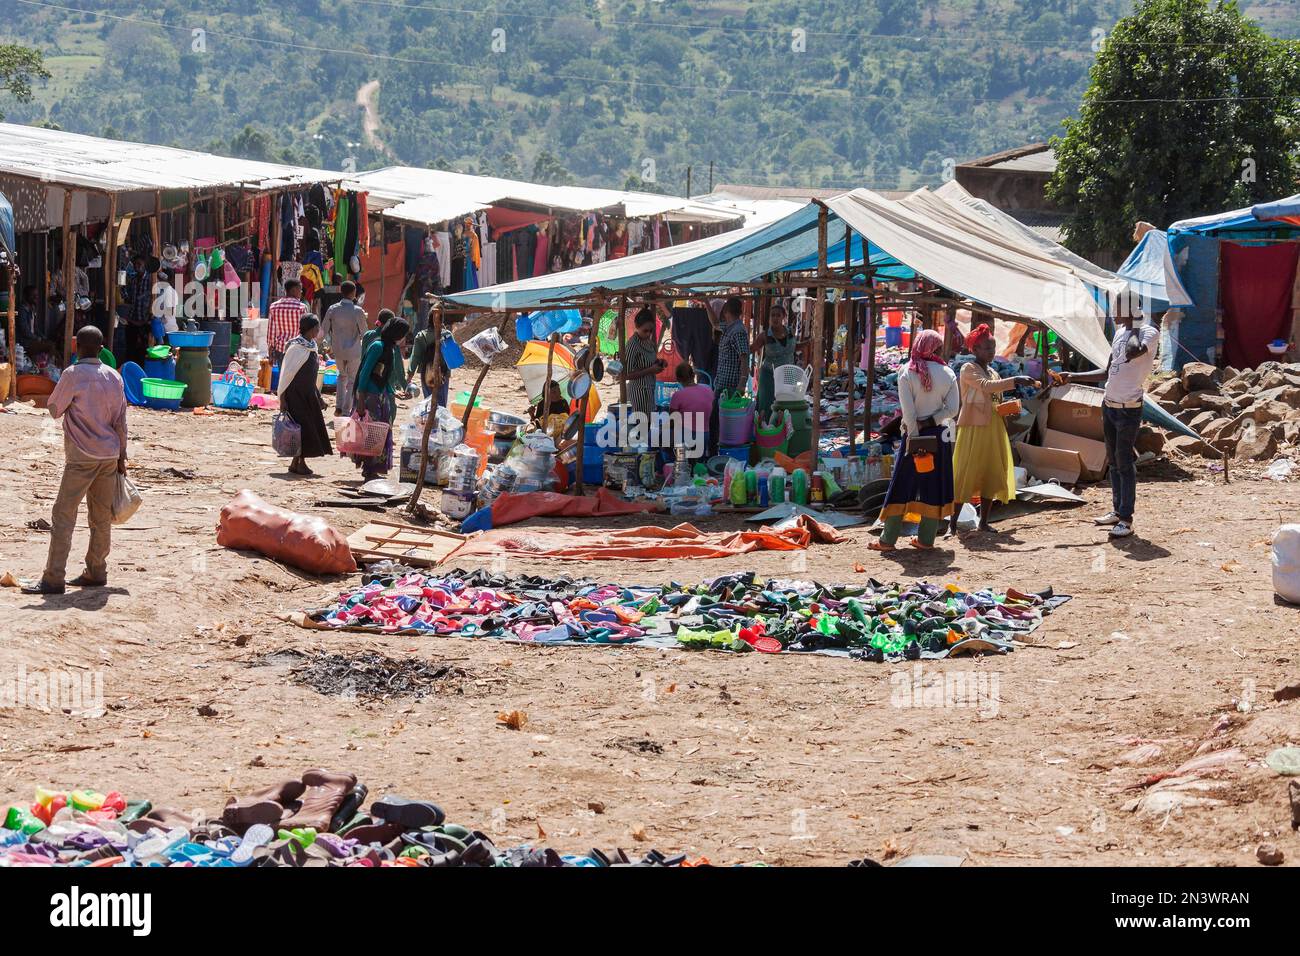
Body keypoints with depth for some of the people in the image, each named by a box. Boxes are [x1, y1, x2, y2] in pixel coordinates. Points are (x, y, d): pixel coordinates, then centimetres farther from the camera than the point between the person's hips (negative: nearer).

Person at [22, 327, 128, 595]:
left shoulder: (73, 374, -11)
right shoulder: (114, 377, 7)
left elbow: (54, 409, -1)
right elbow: (121, 421, 10)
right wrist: (121, 456, 16)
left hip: (82, 457, -6)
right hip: (109, 455, 6)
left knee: (64, 516, -4)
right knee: (101, 517, 13)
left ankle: (53, 579, -7)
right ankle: (96, 572, 19)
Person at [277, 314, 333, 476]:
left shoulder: (311, 347, 9)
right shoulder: (296, 347, -16)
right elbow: (285, 373, -15)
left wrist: (319, 398, 18)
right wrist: (282, 398, -17)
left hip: (309, 395, 8)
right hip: (295, 394, -8)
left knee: (311, 429, 8)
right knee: (302, 427, -6)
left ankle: (296, 463, 15)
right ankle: (300, 463, 4)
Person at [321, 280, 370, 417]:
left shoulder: (332, 309, -6)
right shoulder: (358, 311, -15)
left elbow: (324, 331, -1)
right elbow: (364, 334, -9)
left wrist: (330, 345, 14)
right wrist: (366, 322, 8)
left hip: (337, 350, 4)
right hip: (354, 351, -4)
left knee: (342, 375, 25)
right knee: (353, 381, 10)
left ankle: (339, 406, 18)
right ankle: (346, 411, 8)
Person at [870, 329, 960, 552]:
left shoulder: (907, 372, -7)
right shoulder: (947, 374, 0)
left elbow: (908, 409, -13)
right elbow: (952, 408, -5)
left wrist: (915, 435, -12)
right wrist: (929, 422, -5)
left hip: (914, 434, -2)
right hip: (939, 434, 2)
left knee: (902, 485, 2)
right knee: (934, 486, 9)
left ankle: (888, 539, 1)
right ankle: (926, 539, 10)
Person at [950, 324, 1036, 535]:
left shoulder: (992, 373, 18)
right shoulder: (968, 369, -7)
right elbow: (986, 387, -24)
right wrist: (1015, 381, -31)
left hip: (993, 428, 8)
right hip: (974, 428, -8)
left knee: (992, 476, 6)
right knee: (965, 477, -8)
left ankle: (984, 522, 11)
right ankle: (953, 523, -6)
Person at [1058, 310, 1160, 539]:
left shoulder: (1149, 330, -10)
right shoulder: (1120, 332, 14)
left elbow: (1133, 352, -32)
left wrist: (1131, 326, -16)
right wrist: (1073, 377, 15)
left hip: (1128, 409, -8)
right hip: (1108, 405, 8)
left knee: (1125, 462, -6)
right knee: (1113, 460, 12)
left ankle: (1126, 518, -3)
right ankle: (1117, 510, 21)